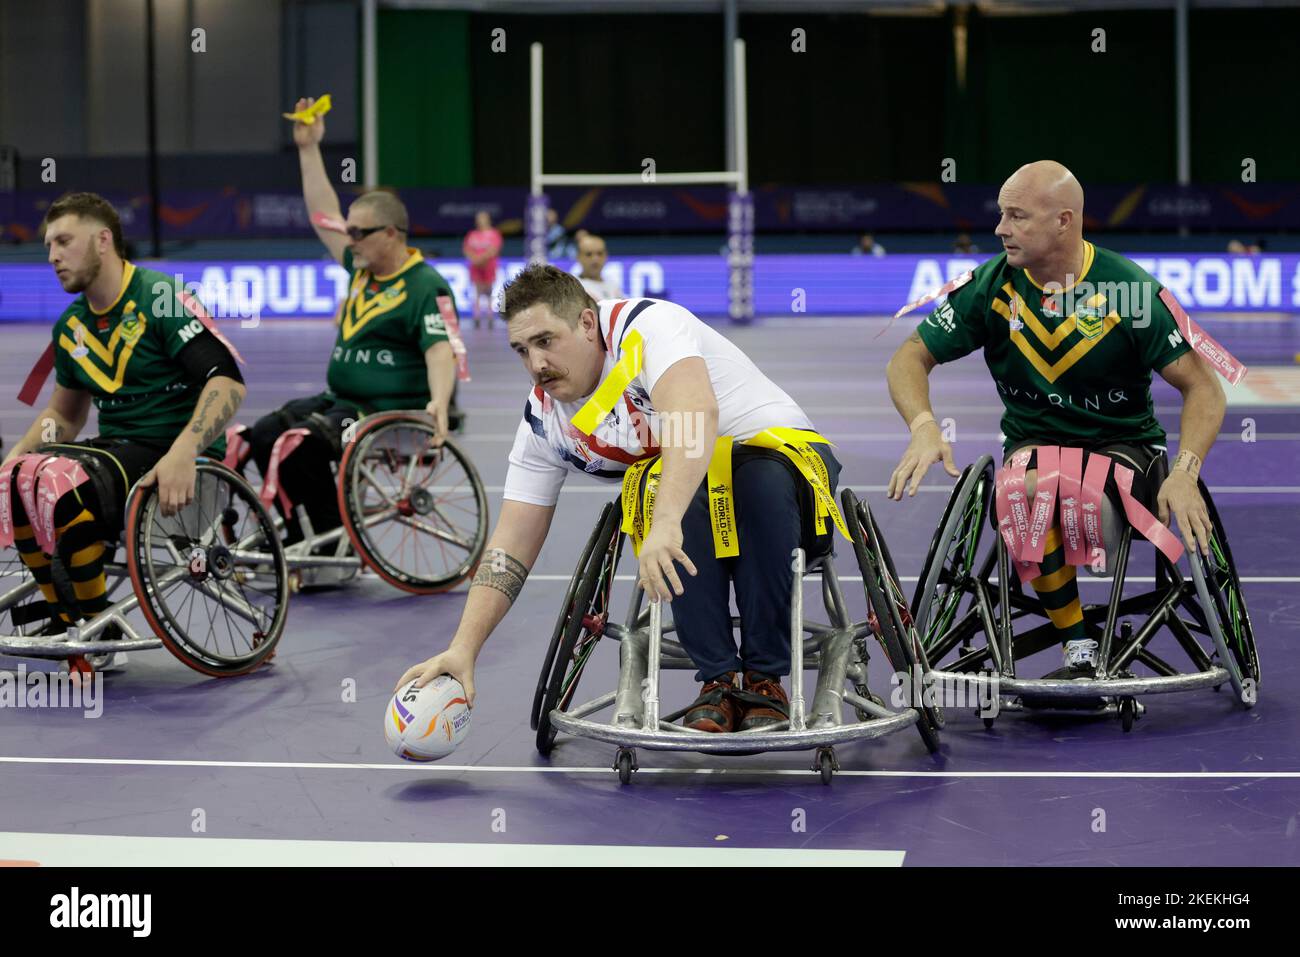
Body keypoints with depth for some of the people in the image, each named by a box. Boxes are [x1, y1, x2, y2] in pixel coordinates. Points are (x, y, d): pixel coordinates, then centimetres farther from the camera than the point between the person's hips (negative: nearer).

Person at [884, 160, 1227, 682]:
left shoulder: (1131, 291, -12)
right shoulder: (990, 286, -5)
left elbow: (1203, 387, -10)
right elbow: (910, 359, 1)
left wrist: (1184, 472, -27)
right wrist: (924, 427, -21)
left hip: (1122, 442, -2)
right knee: (1027, 494, -35)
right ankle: (1082, 655, -23)